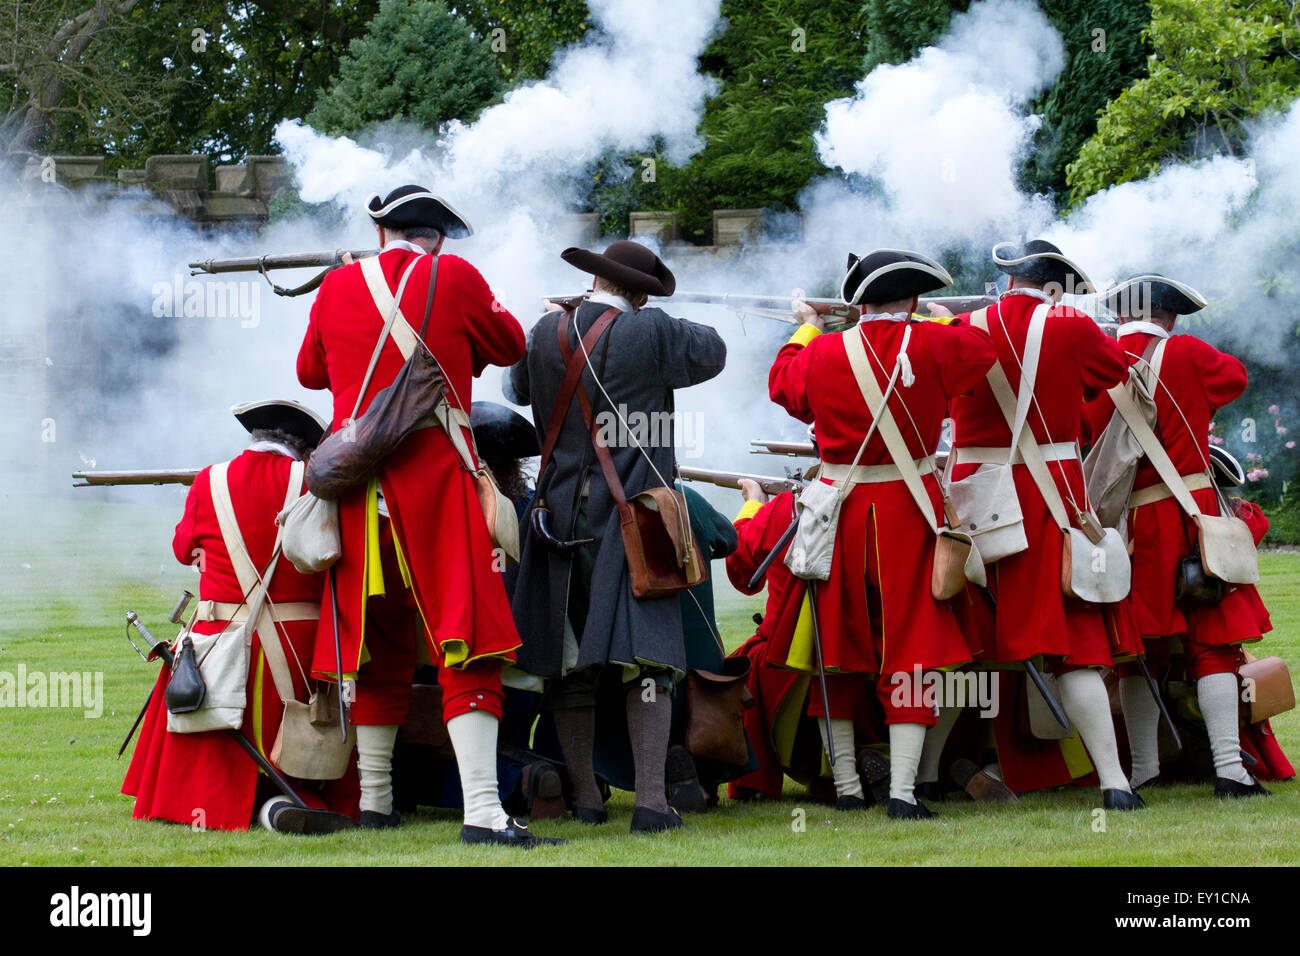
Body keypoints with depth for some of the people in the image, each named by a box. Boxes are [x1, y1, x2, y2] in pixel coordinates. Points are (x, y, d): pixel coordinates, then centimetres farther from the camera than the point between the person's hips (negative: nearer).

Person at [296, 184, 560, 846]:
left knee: (378, 646, 17)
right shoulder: (455, 277, -3)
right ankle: (482, 810, -18)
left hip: (356, 481, 4)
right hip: (436, 474, -4)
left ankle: (374, 799, 25)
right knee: (467, 644, -7)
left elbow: (310, 372, 23)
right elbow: (510, 346, 13)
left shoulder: (338, 287, 6)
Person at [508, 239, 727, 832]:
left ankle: (584, 798, 17)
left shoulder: (545, 333, 3)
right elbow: (712, 352, 10)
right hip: (632, 517, -4)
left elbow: (518, 389, 23)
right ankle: (651, 800, -11)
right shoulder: (652, 333, -8)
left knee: (570, 663, 11)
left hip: (561, 513, 4)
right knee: (647, 659, -4)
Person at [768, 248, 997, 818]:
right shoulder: (933, 346, -10)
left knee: (838, 644, 13)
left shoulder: (822, 354, -5)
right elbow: (984, 347, 10)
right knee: (910, 644, 2)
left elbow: (782, 381, 16)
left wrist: (807, 329, 33)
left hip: (838, 511, 2)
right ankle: (902, 790, -6)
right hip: (907, 512, -1)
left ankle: (846, 786, 18)